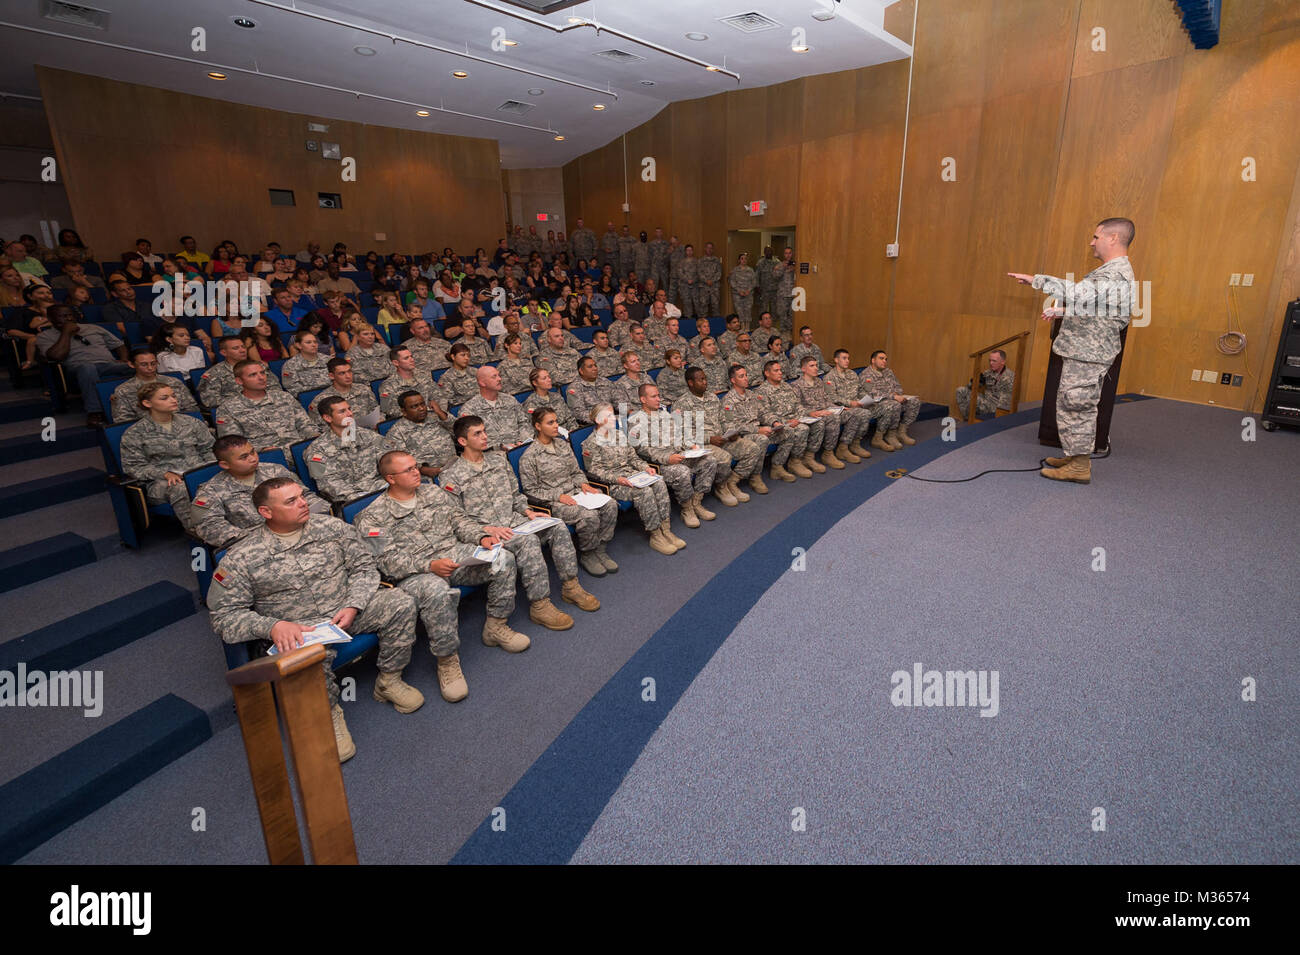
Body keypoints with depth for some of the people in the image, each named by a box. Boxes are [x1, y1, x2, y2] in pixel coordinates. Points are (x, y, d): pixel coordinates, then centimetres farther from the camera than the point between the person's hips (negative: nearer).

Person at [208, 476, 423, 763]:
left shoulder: (332, 527, 3)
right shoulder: (240, 559, -3)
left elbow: (364, 567, 6)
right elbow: (225, 615, -4)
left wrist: (353, 606, -12)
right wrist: (273, 625, -23)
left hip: (346, 611, 4)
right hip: (297, 629, -3)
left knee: (400, 601, -21)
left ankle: (389, 681, 0)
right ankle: (328, 713, -9)